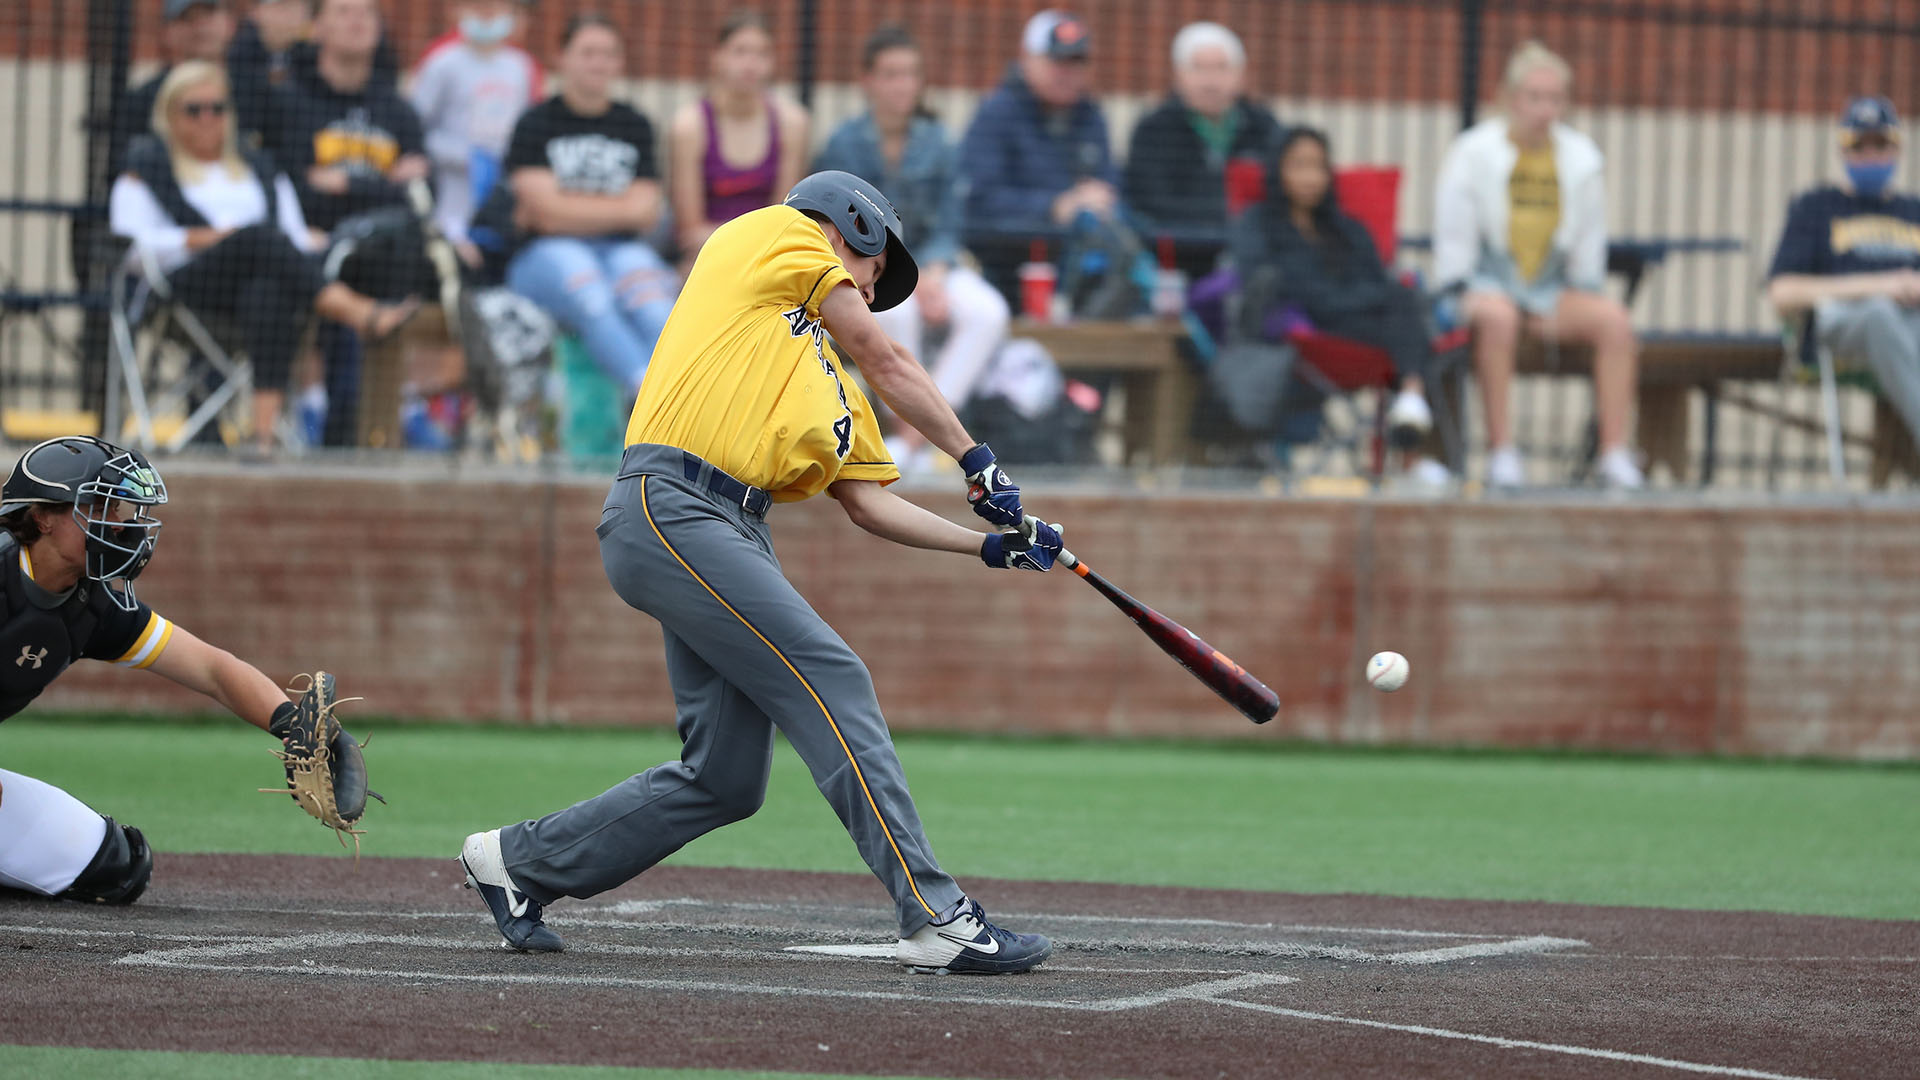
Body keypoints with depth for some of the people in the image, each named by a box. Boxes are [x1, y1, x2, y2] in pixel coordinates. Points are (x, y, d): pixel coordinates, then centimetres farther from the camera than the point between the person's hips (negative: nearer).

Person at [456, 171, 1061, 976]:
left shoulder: (831, 381, 30)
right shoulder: (776, 235, 11)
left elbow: (868, 502, 23)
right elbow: (888, 361, 9)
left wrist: (989, 544, 16)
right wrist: (976, 460, 15)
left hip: (735, 534, 9)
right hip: (669, 508, -9)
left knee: (726, 778, 4)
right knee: (831, 681, -17)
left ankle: (517, 861, 21)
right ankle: (934, 918, -23)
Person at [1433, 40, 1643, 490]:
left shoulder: (1582, 158, 11)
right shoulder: (1473, 152, 1)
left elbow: (1590, 245, 14)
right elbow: (1453, 238, 0)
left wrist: (1581, 298, 2)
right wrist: (1460, 296, -11)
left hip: (1551, 286, 4)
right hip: (1489, 281, -4)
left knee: (1614, 318, -25)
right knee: (1498, 317, -40)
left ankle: (1614, 453, -26)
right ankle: (1501, 451, -38)